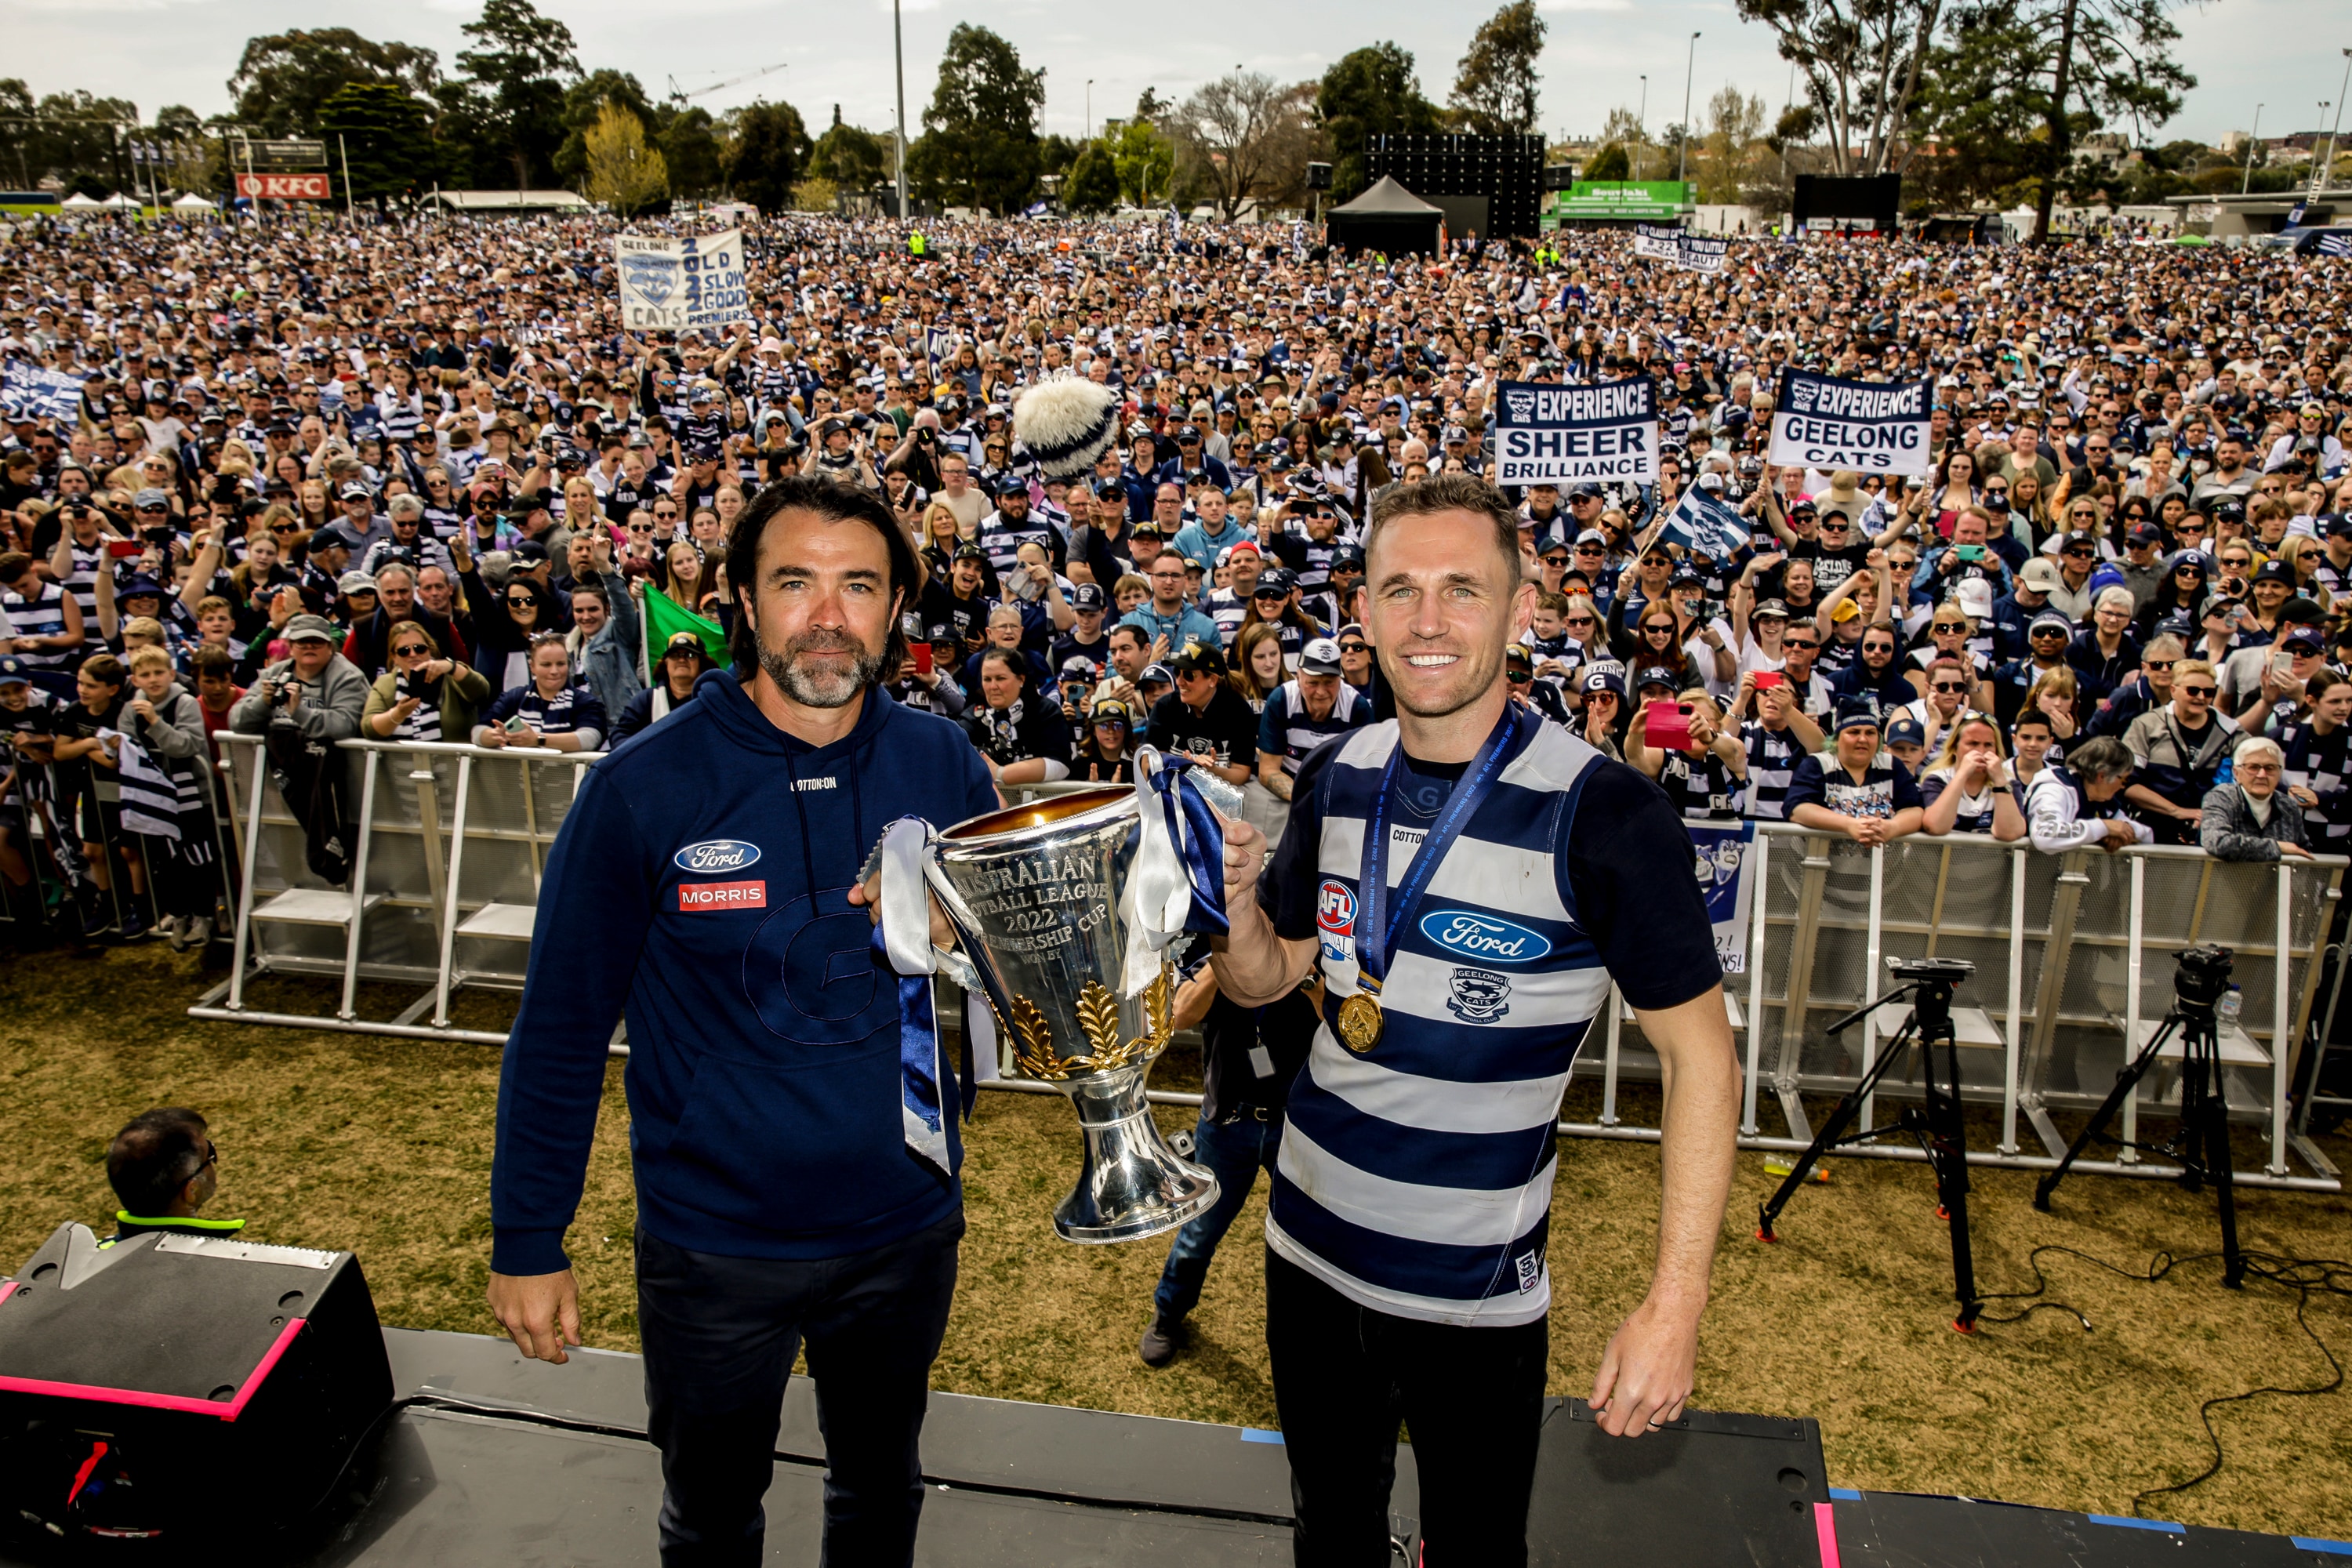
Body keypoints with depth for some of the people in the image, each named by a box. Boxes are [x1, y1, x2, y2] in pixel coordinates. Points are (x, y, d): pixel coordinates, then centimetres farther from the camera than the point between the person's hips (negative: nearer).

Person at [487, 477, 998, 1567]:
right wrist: (526, 1241, -7)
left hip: (904, 1226, 2)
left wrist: (962, 934, -20)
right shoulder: (645, 784, -14)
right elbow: (561, 1026, -8)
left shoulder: (944, 767, -7)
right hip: (715, 1243, -2)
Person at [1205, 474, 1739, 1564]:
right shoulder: (1337, 781, -3)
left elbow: (1698, 1053, -14)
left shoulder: (1606, 816, -19)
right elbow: (1266, 980, 8)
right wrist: (1237, 906, -15)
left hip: (1476, 1291, -4)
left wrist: (1675, 1302, -19)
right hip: (1310, 1249, 5)